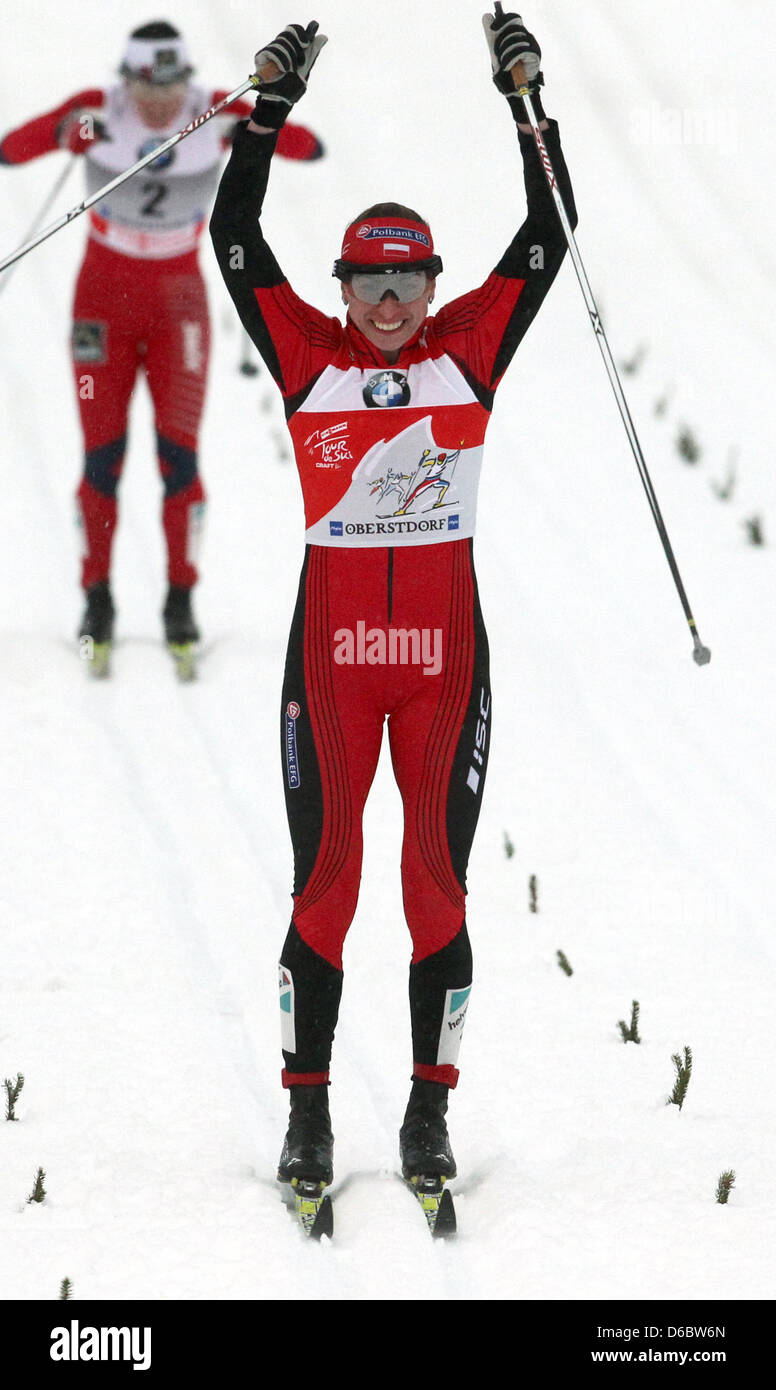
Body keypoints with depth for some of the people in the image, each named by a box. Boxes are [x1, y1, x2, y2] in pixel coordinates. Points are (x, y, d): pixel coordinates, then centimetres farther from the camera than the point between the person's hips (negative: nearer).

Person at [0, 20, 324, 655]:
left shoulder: (214, 114, -13)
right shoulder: (99, 113, -15)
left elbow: (307, 146, -22)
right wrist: (66, 133, -48)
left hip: (179, 303, 0)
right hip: (105, 298, 0)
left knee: (179, 453, -4)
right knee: (102, 457, -1)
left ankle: (181, 598, 5)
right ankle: (98, 598, 9)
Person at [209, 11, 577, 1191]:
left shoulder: (467, 350, 5)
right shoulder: (310, 358, 3)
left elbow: (549, 235, 4)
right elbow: (234, 239, -1)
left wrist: (524, 100, -3)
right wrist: (271, 110, -7)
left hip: (443, 642, 1)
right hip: (332, 640, -1)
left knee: (439, 879, 2)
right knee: (323, 880, 1)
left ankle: (429, 1114, 10)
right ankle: (309, 1116, 8)